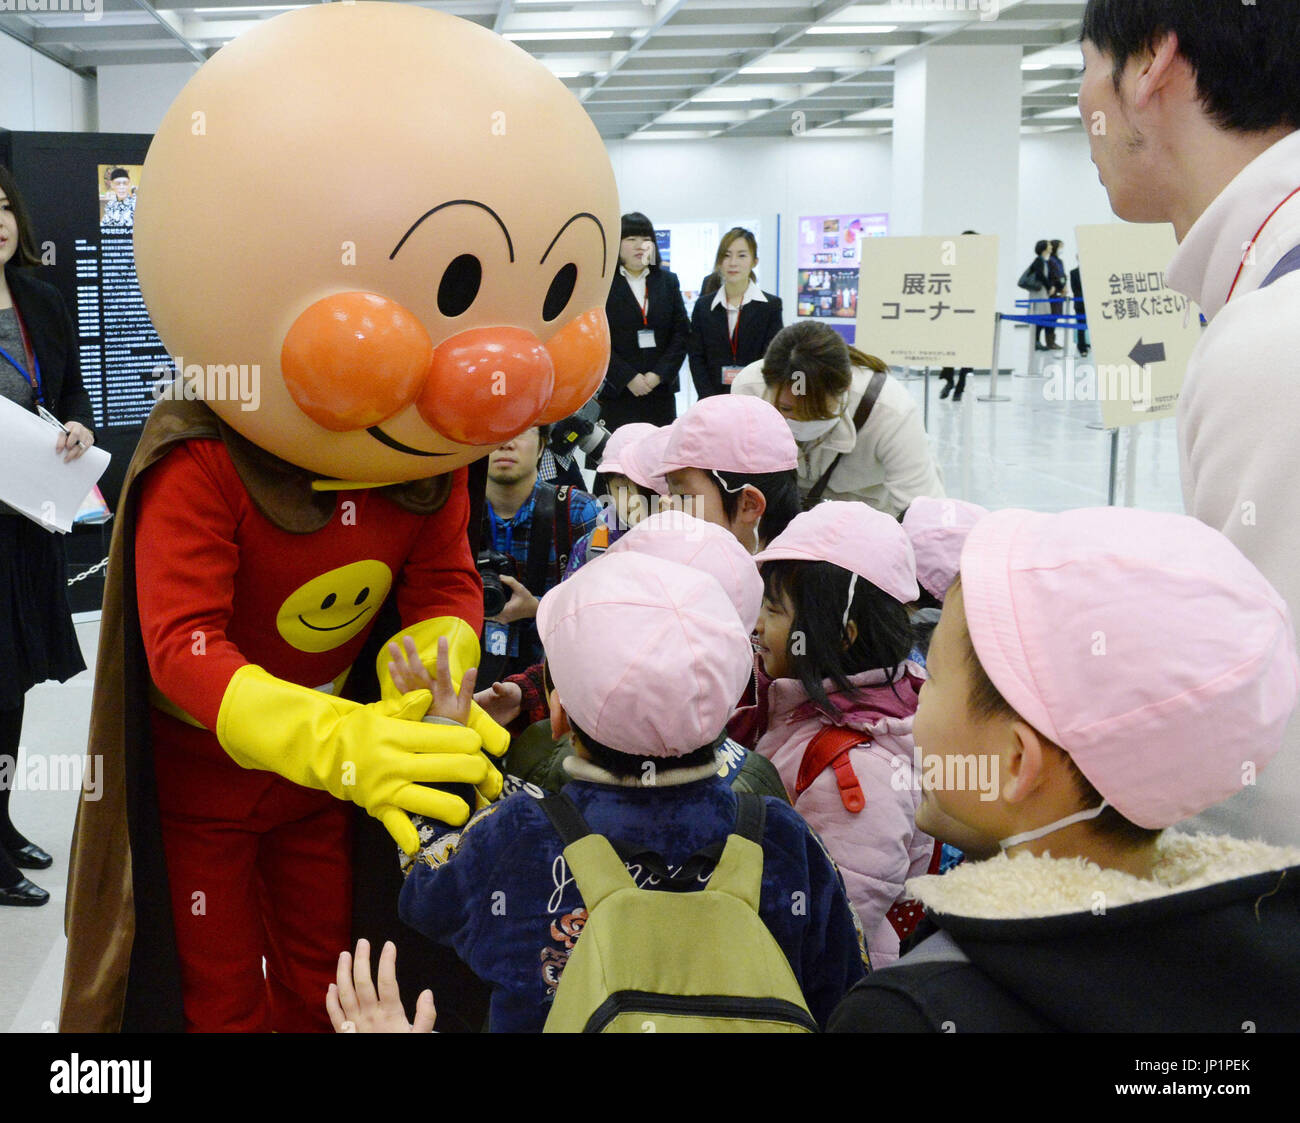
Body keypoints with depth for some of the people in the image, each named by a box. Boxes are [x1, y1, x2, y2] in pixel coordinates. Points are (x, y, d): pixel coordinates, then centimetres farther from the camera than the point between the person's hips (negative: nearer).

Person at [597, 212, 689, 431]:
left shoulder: (668, 281, 13)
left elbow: (681, 333, 8)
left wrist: (659, 374, -5)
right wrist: (628, 378, -12)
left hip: (661, 391, 3)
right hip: (618, 392, -3)